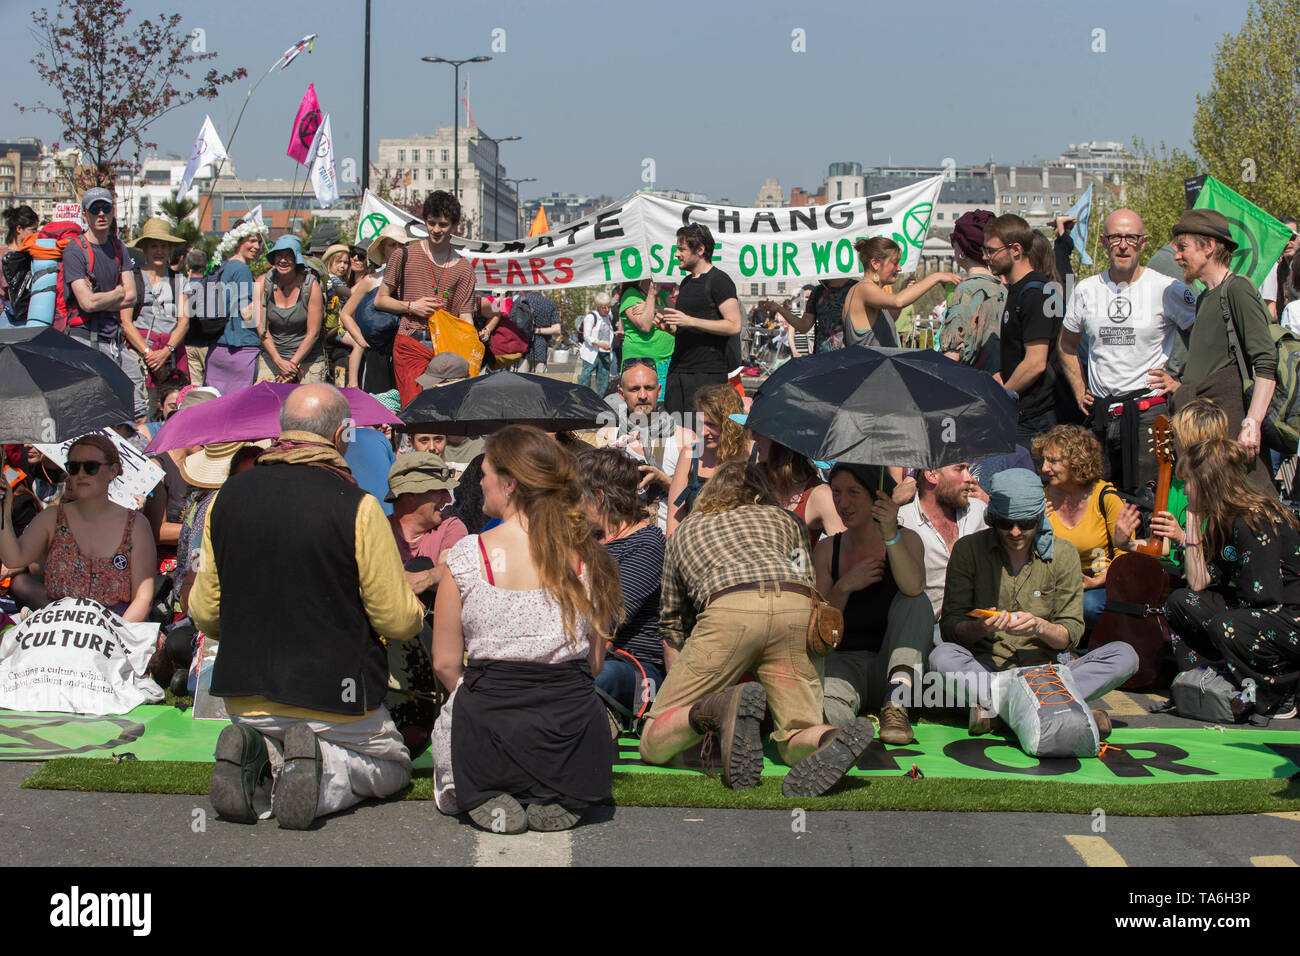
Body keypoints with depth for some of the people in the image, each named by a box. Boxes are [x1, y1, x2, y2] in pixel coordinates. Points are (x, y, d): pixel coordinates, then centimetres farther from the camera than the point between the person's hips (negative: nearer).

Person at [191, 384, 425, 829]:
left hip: (245, 697, 4)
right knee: (393, 764, 22)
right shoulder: (356, 507, -15)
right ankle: (326, 778, -11)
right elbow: (399, 621, -12)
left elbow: (204, 613, 7)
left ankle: (257, 757, -5)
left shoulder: (226, 498, 0)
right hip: (334, 699, -4)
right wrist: (416, 610, 13)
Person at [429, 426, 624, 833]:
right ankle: (556, 798, 5)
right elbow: (594, 663, 5)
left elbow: (446, 664, -2)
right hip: (573, 735, 2)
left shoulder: (464, 557, -9)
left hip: (486, 738, -1)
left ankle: (485, 799, 1)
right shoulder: (586, 555, -2)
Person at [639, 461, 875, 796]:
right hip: (797, 609, 2)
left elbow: (671, 624, 41)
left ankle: (722, 706, -27)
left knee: (653, 746, 2)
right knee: (798, 742, 9)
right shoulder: (782, 518, 37)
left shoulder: (683, 533, 38)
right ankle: (836, 742, -26)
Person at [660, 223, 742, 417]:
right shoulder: (686, 282, 19)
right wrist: (669, 327, 8)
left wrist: (690, 321, -19)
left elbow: (734, 326, -17)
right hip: (677, 370, 8)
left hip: (707, 374, -8)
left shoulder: (719, 281, -7)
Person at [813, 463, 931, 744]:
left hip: (892, 665, 3)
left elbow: (914, 587, -21)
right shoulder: (826, 550, 10)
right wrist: (844, 586, -11)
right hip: (844, 661, -3)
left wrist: (890, 535, -34)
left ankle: (897, 700, -33)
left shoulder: (906, 539, 3)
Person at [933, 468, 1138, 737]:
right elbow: (949, 627, -2)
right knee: (942, 656, -33)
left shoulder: (1062, 554, 5)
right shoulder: (968, 550, 1)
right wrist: (980, 628, -24)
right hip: (985, 669, -2)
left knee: (1124, 655, -21)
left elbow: (1071, 634, 3)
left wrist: (1040, 627, -18)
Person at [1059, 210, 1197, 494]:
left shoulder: (1167, 290, -5)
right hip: (1100, 417, 4)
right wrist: (1080, 393, 14)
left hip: (1149, 412, -4)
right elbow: (1067, 346, 23)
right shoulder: (1086, 290, 8)